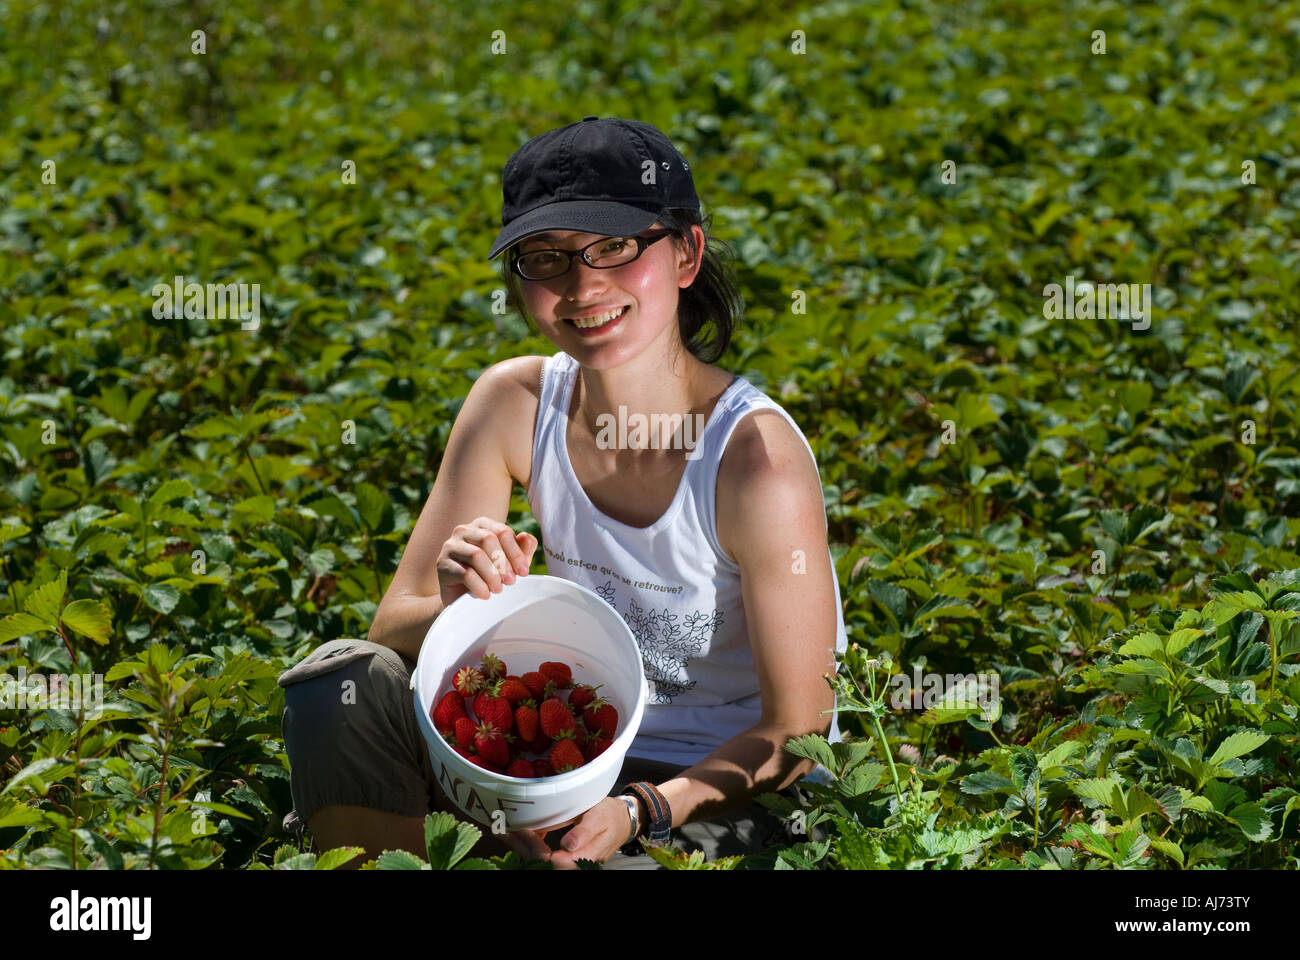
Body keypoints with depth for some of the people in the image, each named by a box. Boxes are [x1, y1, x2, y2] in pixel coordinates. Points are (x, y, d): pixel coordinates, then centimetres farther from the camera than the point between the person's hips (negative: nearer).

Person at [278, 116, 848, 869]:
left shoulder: (757, 457, -21)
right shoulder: (515, 404, -7)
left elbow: (793, 734, -15)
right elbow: (393, 626, -5)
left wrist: (639, 809, -29)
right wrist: (467, 615, -28)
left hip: (730, 792, -5)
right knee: (345, 680, -16)